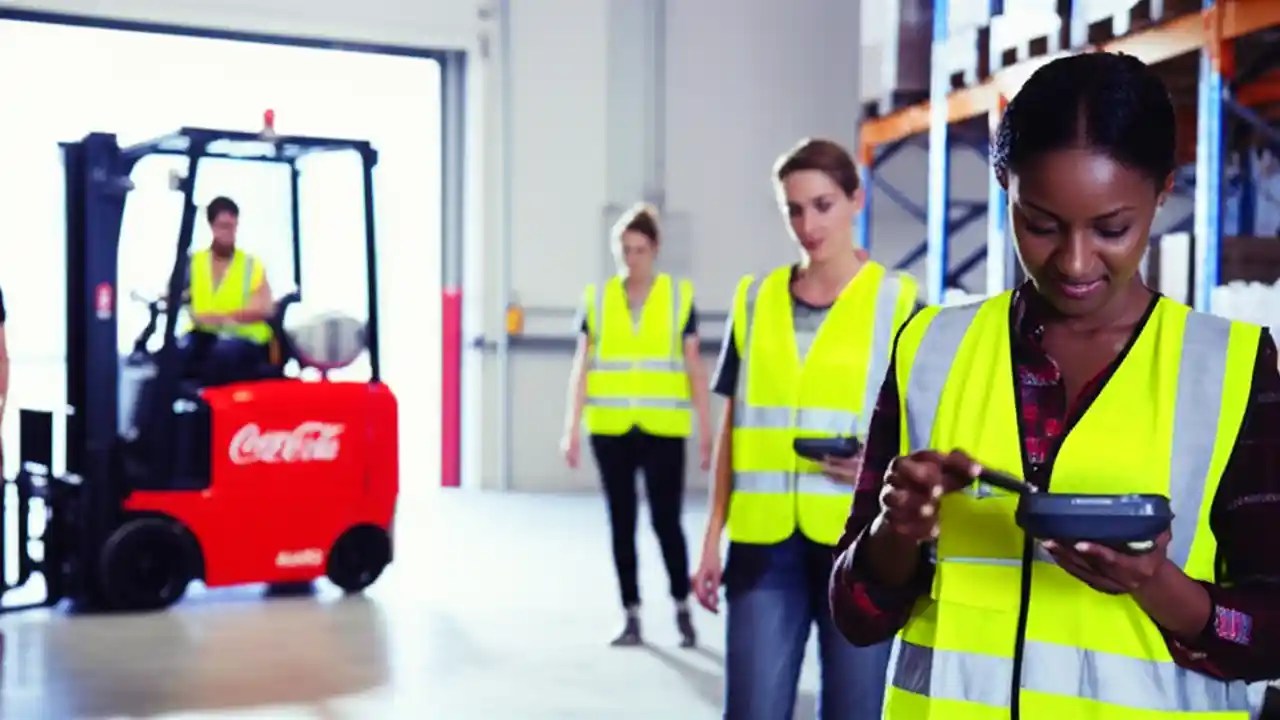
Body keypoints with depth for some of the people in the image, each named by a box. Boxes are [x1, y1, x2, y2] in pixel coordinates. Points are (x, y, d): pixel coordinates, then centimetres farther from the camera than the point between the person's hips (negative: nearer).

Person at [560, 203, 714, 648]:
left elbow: (694, 367, 3)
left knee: (667, 522, -3)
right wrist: (572, 428, -1)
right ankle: (631, 616, 18)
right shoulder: (596, 298, 6)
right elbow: (582, 367, 5)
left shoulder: (679, 295, 3)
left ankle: (682, 607, 20)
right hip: (611, 430, 2)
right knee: (621, 524, 7)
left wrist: (705, 430, -1)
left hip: (663, 430, -2)